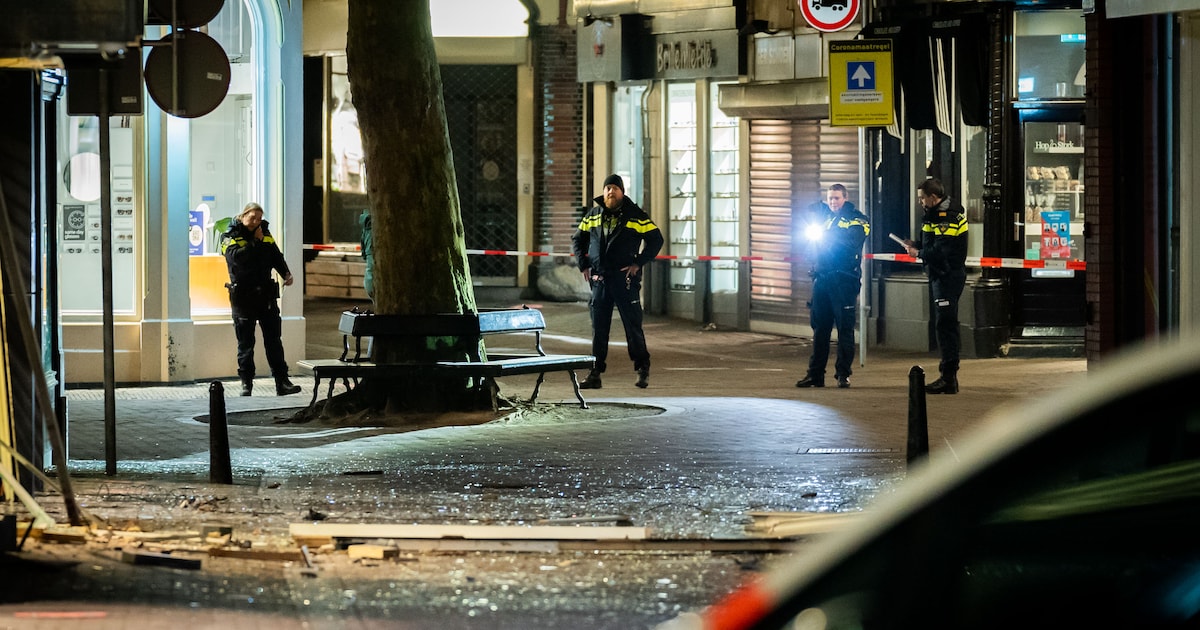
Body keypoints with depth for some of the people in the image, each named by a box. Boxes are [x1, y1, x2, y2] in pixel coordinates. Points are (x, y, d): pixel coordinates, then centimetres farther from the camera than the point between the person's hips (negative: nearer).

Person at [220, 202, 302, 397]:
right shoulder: (230, 236, -4)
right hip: (243, 296, -4)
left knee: (274, 340, 3)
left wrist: (286, 273, -6)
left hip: (266, 294, 4)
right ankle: (246, 383, 9)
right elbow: (236, 257, -22)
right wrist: (256, 242, -14)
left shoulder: (265, 234, 12)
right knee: (245, 342, 1)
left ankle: (282, 382, 4)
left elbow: (276, 256, 12)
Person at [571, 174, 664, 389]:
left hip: (625, 280, -3)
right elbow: (577, 240, 20)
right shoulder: (593, 215, 11)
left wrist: (638, 263, -7)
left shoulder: (635, 215, 0)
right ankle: (595, 373, 8)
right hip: (599, 280, 4)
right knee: (598, 328, 4)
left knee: (633, 326, -1)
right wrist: (583, 265, 7)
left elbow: (656, 239, 0)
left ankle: (642, 369, 10)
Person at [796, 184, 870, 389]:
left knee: (845, 327, -4)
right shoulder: (825, 214, 17)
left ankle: (843, 374, 1)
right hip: (822, 278, 5)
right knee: (819, 327, 7)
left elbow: (852, 243, -14)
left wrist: (826, 236, -18)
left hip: (844, 280, -5)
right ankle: (815, 374, 11)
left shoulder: (857, 220, 0)